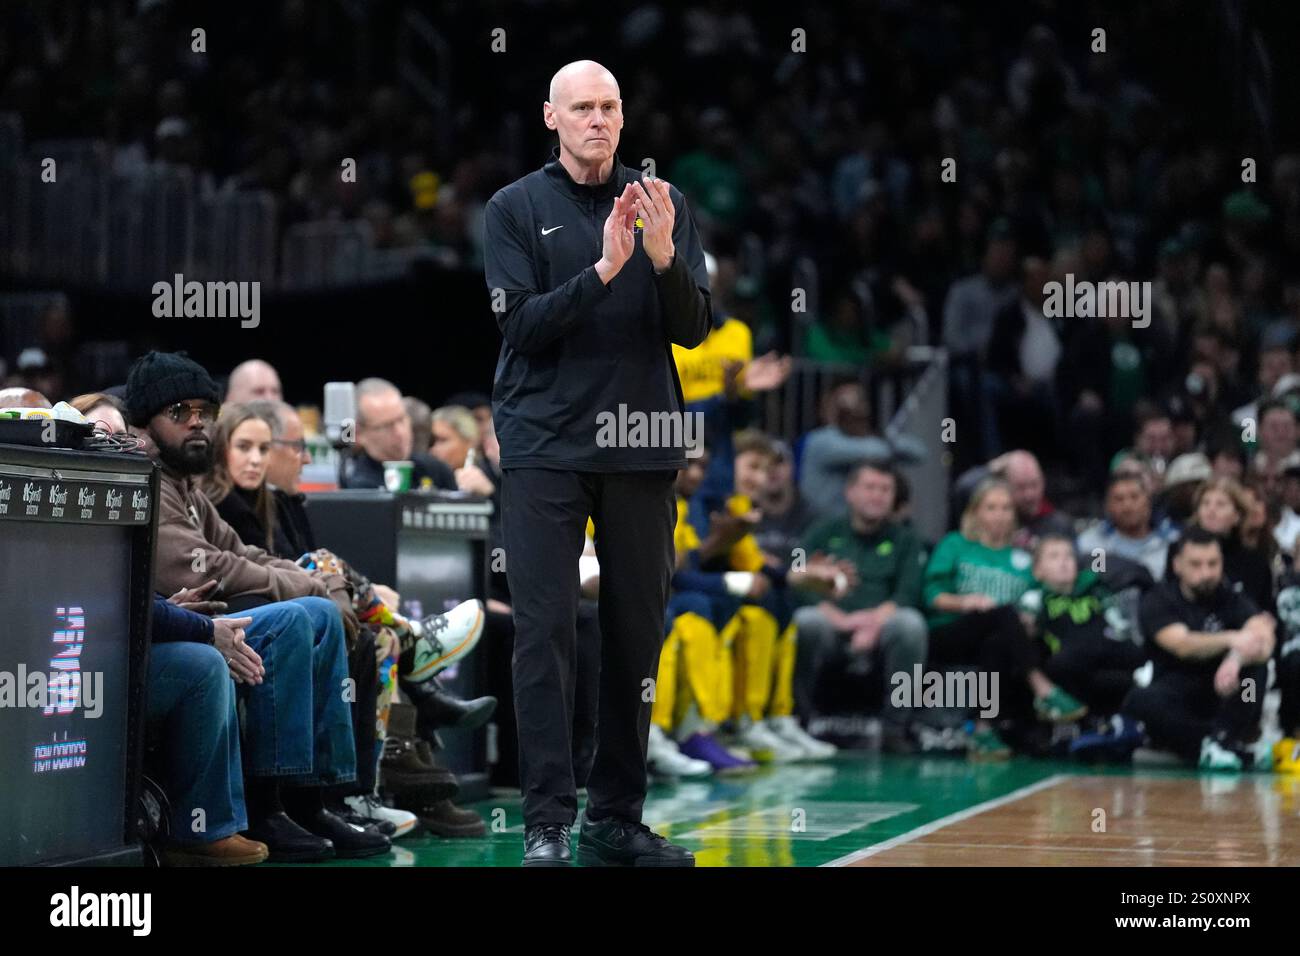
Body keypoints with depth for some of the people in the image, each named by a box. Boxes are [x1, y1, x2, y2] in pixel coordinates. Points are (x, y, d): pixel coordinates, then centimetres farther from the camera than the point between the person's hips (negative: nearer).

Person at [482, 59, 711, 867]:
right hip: (545, 445, -2)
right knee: (546, 632, -7)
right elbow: (522, 327, -8)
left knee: (637, 634, 5)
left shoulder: (662, 204, 7)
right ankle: (548, 823, -6)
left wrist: (662, 255, -18)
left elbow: (693, 329, 0)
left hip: (641, 446, 2)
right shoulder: (517, 209, 2)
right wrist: (601, 270, -21)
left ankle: (616, 818, 13)